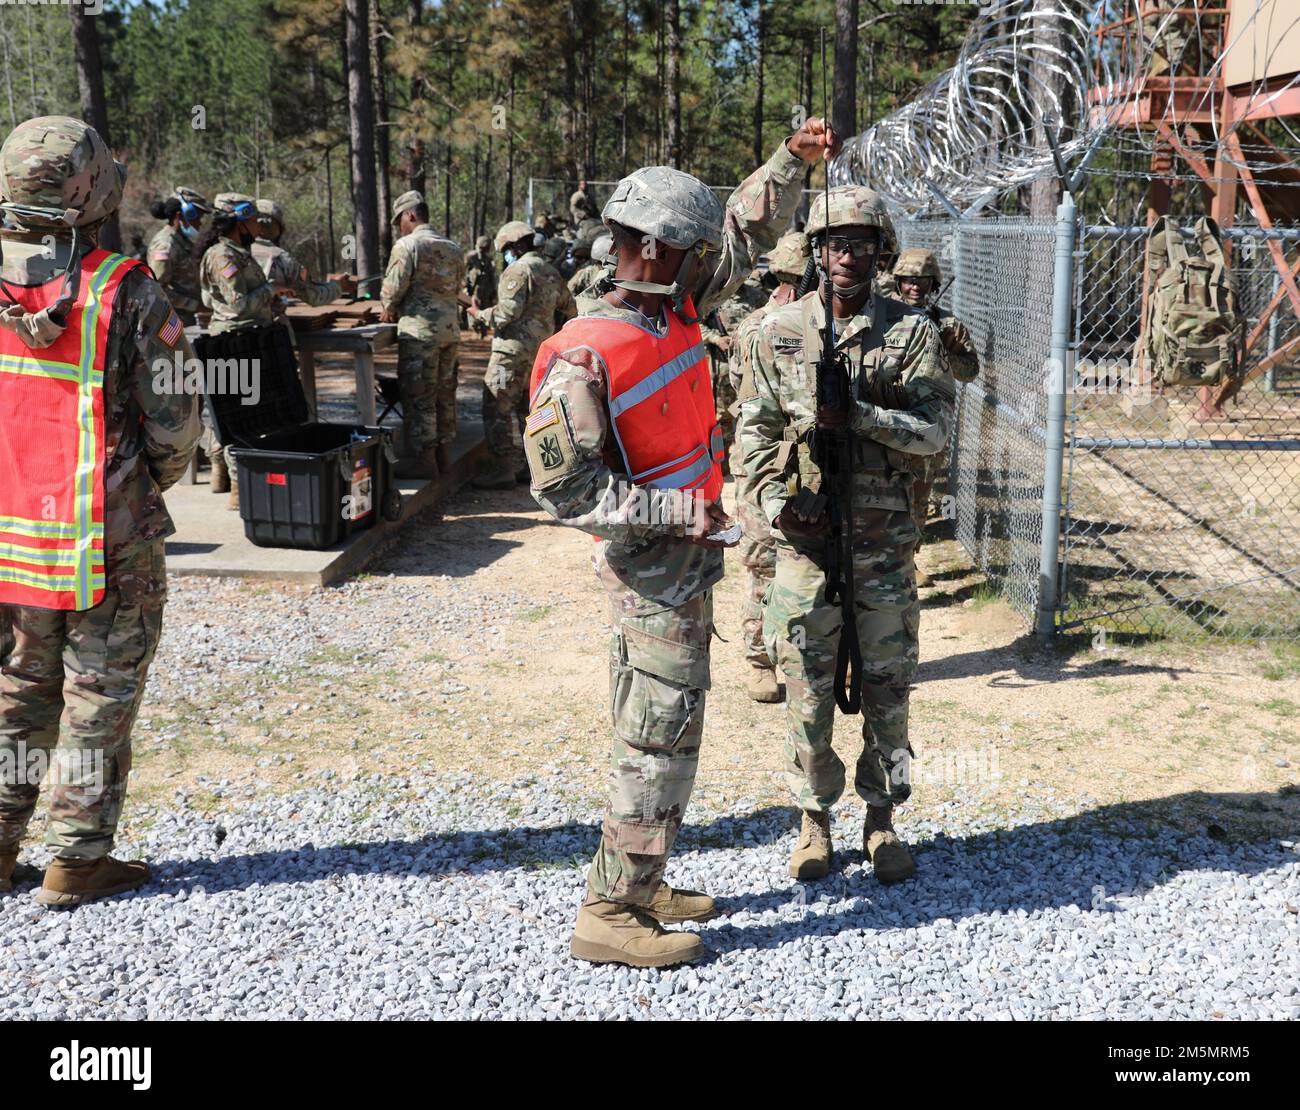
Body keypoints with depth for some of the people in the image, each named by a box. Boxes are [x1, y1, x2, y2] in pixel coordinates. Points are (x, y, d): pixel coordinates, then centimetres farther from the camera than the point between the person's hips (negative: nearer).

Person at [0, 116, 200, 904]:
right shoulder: (126, 293, -14)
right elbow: (176, 424, -10)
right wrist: (149, 485, 9)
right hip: (108, 541, -4)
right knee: (98, 699, 7)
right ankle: (78, 862, 15)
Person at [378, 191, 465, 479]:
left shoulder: (407, 245, -9)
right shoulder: (453, 248, 13)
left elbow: (394, 286, -11)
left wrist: (387, 310, 7)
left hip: (420, 330, -7)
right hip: (451, 328, 7)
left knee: (418, 396, -1)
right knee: (444, 393, 14)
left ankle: (422, 459, 1)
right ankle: (443, 452, 21)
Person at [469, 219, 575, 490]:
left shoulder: (518, 269, -12)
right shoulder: (552, 272, 14)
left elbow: (507, 313, -18)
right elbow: (569, 308, 23)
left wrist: (479, 315, -3)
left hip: (513, 349, -9)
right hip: (540, 350, 9)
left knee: (497, 409, -5)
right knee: (514, 407, 16)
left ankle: (503, 470, -6)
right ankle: (518, 465, 18)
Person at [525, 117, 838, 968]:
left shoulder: (677, 307, 4)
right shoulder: (584, 357, -20)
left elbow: (744, 236, 20)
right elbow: (563, 489, -21)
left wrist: (792, 160, 11)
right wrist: (676, 512, -24)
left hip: (690, 559, 9)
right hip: (654, 571, -9)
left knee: (663, 733, 16)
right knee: (661, 741, -4)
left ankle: (640, 885, 30)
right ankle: (610, 914, 7)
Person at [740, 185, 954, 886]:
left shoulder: (911, 331, 1)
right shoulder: (780, 330, 4)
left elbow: (935, 429, -6)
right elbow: (755, 429, 5)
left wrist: (861, 415, -20)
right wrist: (775, 501, -9)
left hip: (884, 539, 0)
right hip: (805, 533, 1)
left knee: (886, 683, 8)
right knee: (807, 684, 6)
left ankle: (881, 818, 24)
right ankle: (814, 817, 22)